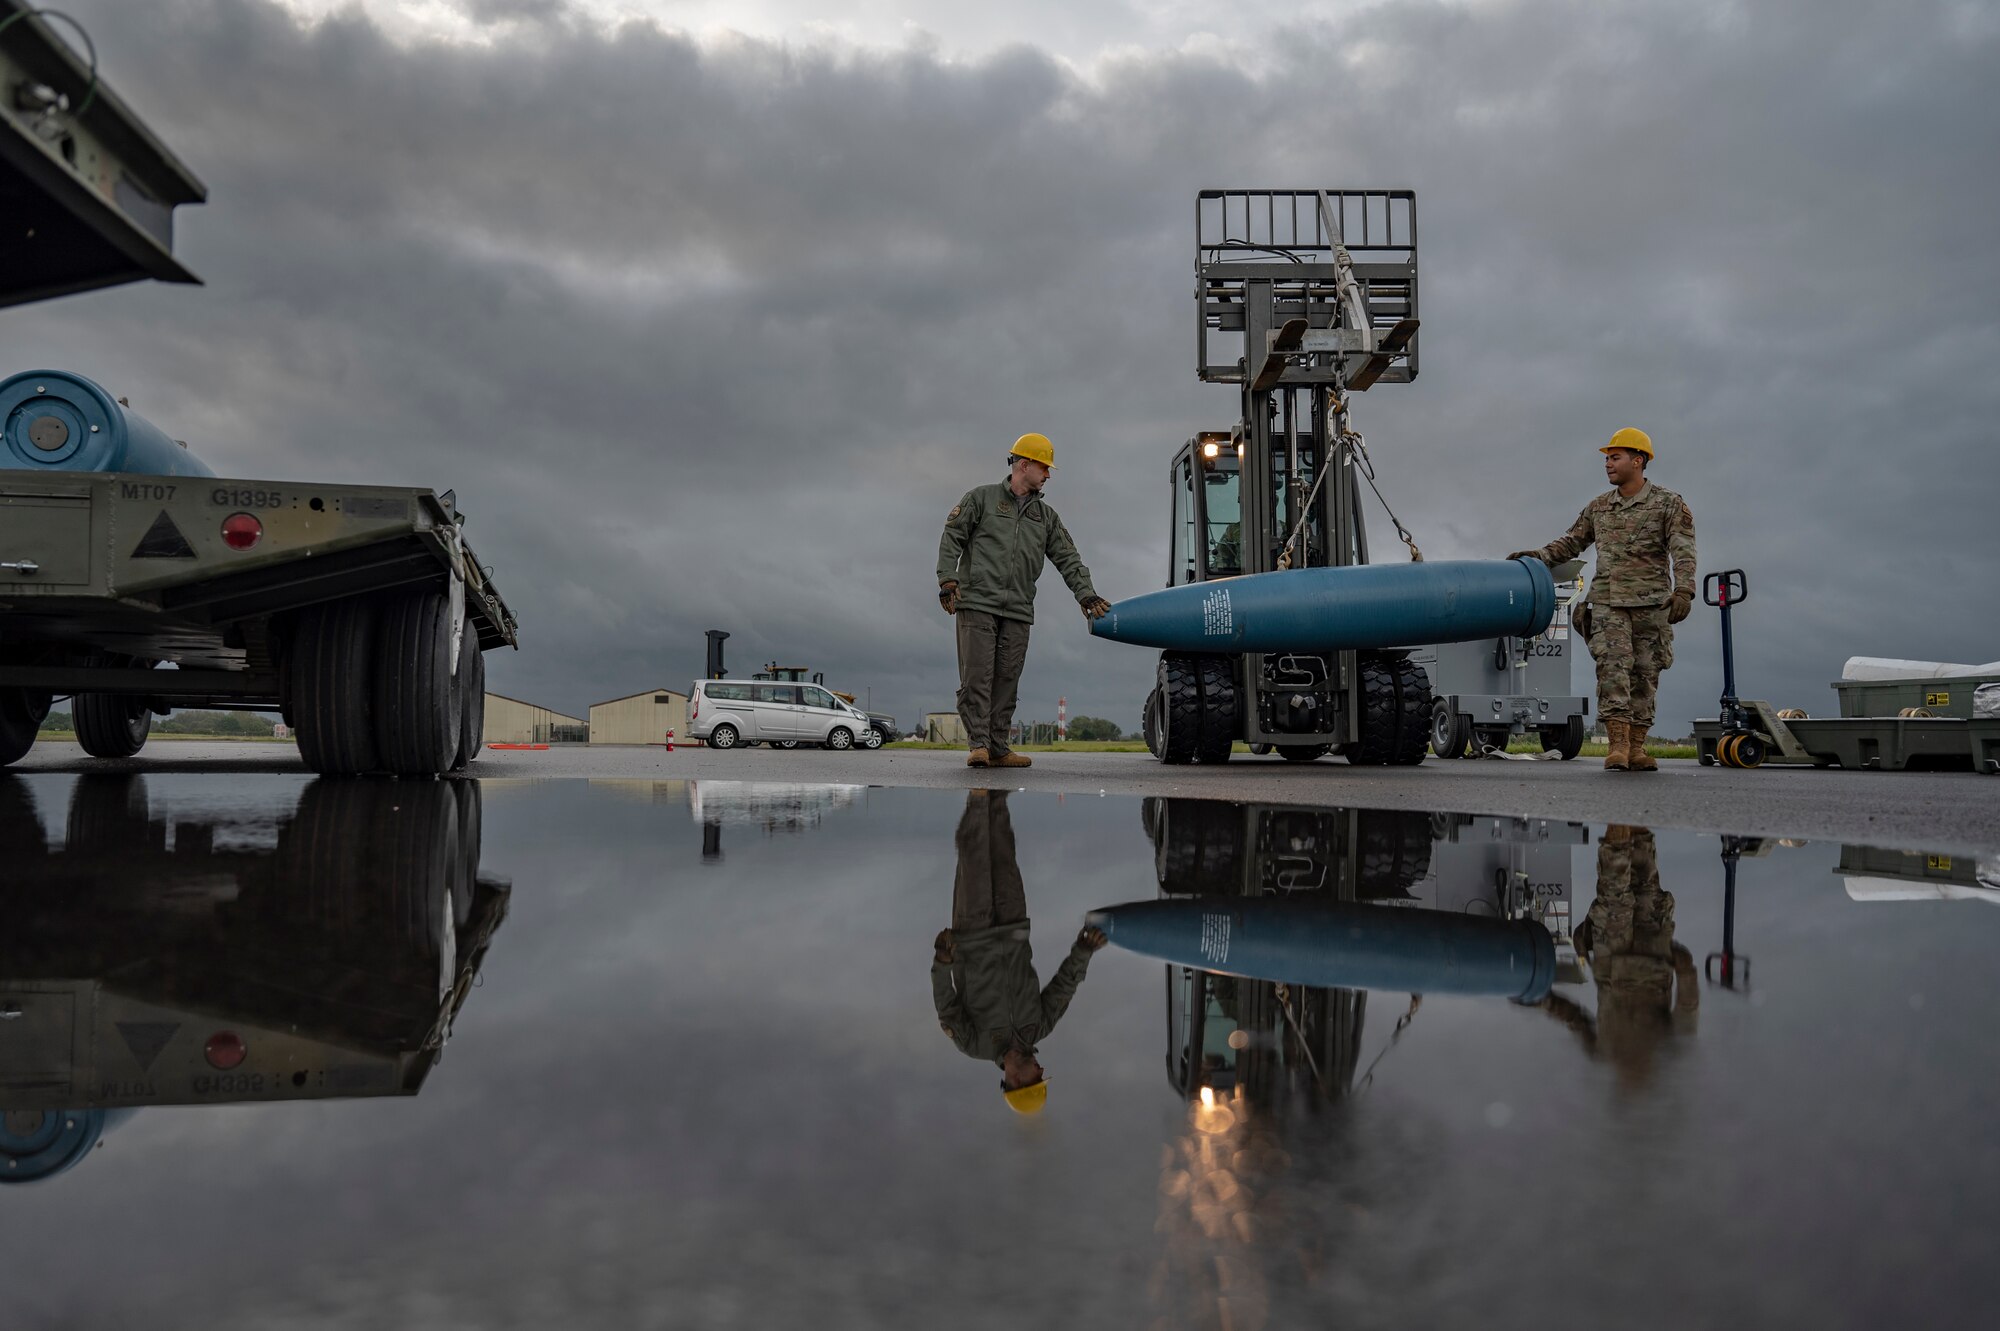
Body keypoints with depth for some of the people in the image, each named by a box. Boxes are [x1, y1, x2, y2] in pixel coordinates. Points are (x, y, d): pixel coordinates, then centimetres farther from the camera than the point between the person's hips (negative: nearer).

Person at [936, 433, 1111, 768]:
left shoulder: (1046, 516, 20)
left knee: (1007, 679, 1)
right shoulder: (981, 498, 7)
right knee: (977, 674, -10)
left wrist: (1085, 593, 2)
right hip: (977, 602, -4)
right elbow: (952, 538, 2)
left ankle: (998, 748, 5)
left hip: (1018, 611, 4)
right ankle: (978, 744, -9)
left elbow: (1067, 558, 16)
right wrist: (948, 579, -11)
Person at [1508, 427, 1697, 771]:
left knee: (1645, 674, 2)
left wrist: (1683, 590, -22)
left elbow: (1683, 552, -8)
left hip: (1652, 604, -2)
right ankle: (1617, 745, -18)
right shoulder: (1598, 507, 13)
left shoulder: (1669, 505, 1)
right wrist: (1538, 556, 0)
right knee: (1613, 667, -13)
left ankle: (1637, 748, 7)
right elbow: (1571, 542, 16)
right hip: (1608, 602, 2)